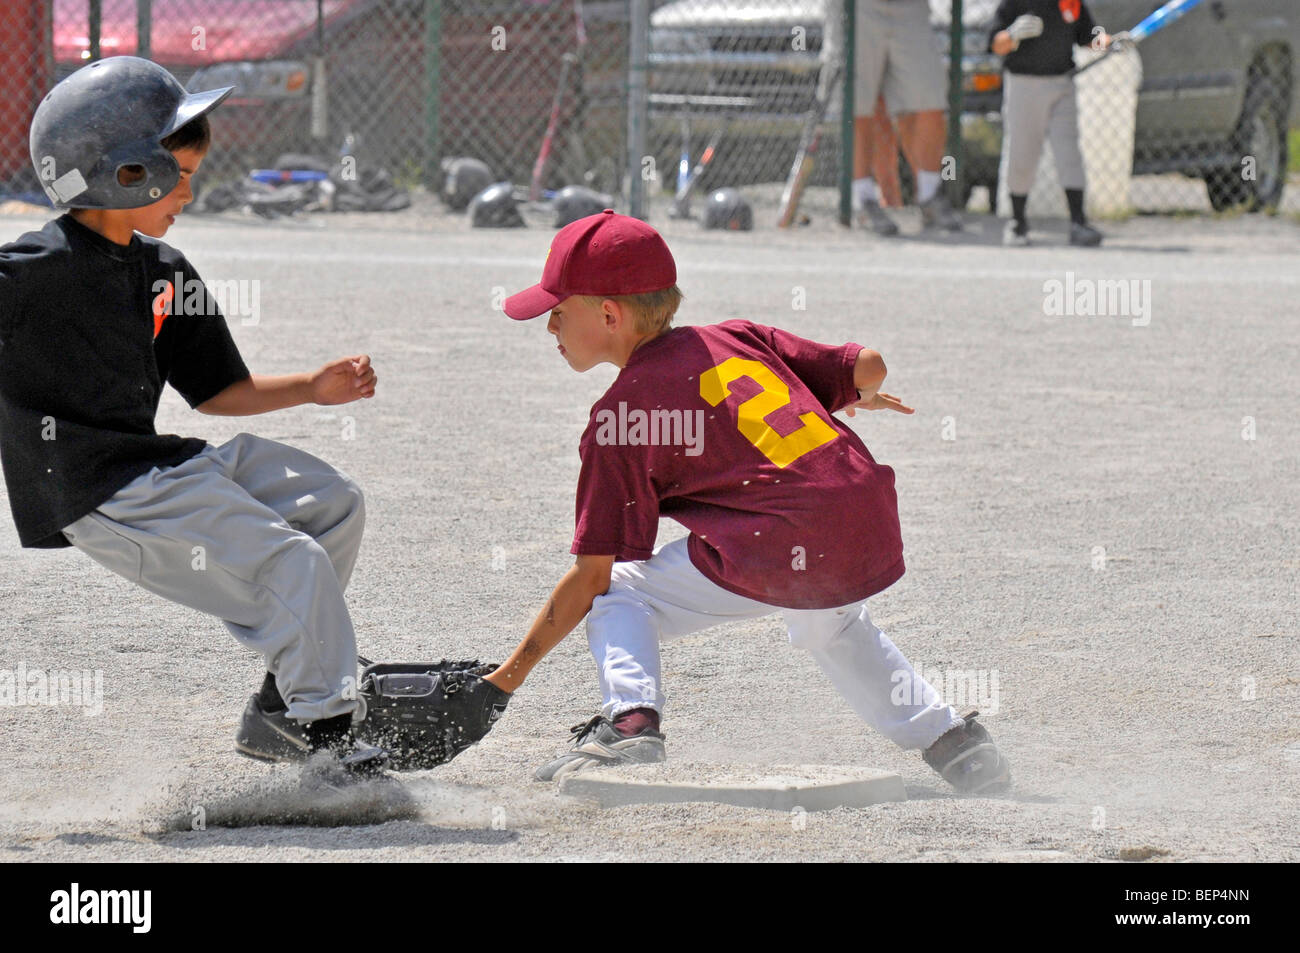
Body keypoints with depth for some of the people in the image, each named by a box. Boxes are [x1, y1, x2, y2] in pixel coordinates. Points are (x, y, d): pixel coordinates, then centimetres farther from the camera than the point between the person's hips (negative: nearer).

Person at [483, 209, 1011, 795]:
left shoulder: (619, 417, 4)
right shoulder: (738, 337, 18)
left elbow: (591, 575, 2)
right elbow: (869, 368, 16)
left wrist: (514, 672, 8)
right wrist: (848, 397, 41)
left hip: (773, 557, -6)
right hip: (872, 537, 7)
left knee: (617, 594, 13)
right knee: (828, 625, 39)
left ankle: (629, 718, -10)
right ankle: (948, 738, 32)